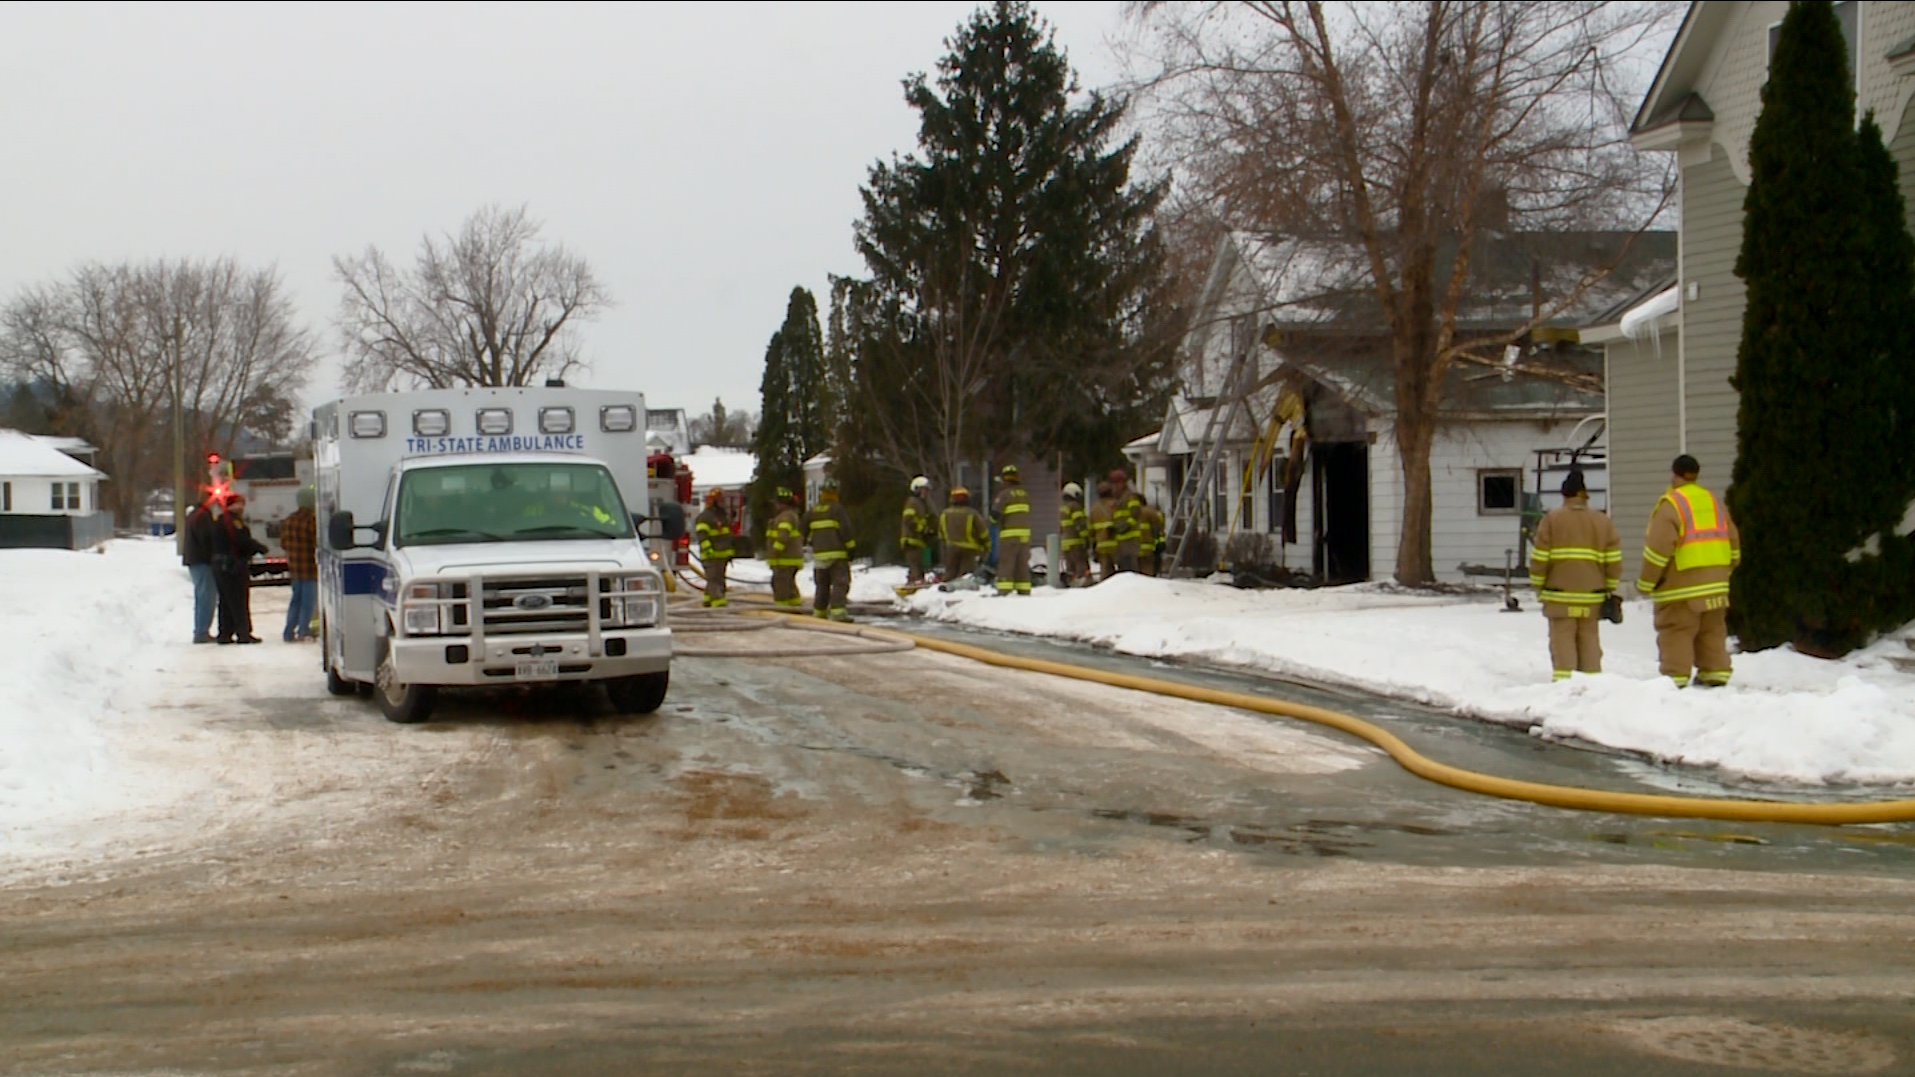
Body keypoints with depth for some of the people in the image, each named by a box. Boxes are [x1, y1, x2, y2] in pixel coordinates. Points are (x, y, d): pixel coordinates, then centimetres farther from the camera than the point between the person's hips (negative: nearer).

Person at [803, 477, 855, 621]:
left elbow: (805, 531, 18)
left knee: (821, 584, 16)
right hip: (837, 553, -5)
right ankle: (837, 611, -22)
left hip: (819, 554, 5)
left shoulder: (812, 511, 11)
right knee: (840, 583, -9)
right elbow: (845, 530, -12)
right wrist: (851, 547, -4)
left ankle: (819, 611, 20)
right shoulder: (837, 509, -6)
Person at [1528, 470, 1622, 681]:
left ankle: (1563, 680, -7)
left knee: (1562, 640, 0)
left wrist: (1538, 586, 8)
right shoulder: (1603, 521, 4)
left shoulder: (1552, 520, -5)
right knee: (1589, 640, 11)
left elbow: (1539, 559, -5)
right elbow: (1614, 560, 3)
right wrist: (1609, 588, 14)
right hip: (1592, 595, 3)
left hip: (1560, 595, -3)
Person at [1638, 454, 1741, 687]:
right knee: (1712, 631, 13)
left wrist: (1646, 582, -7)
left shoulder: (1671, 504, -12)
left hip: (1680, 588, -7)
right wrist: (1722, 572, 27)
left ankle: (1675, 678, -8)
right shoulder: (1715, 502, 13)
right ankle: (1715, 673, 13)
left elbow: (1658, 549, -16)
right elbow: (1733, 543, 16)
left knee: (1676, 633, -4)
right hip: (1715, 585, 7)